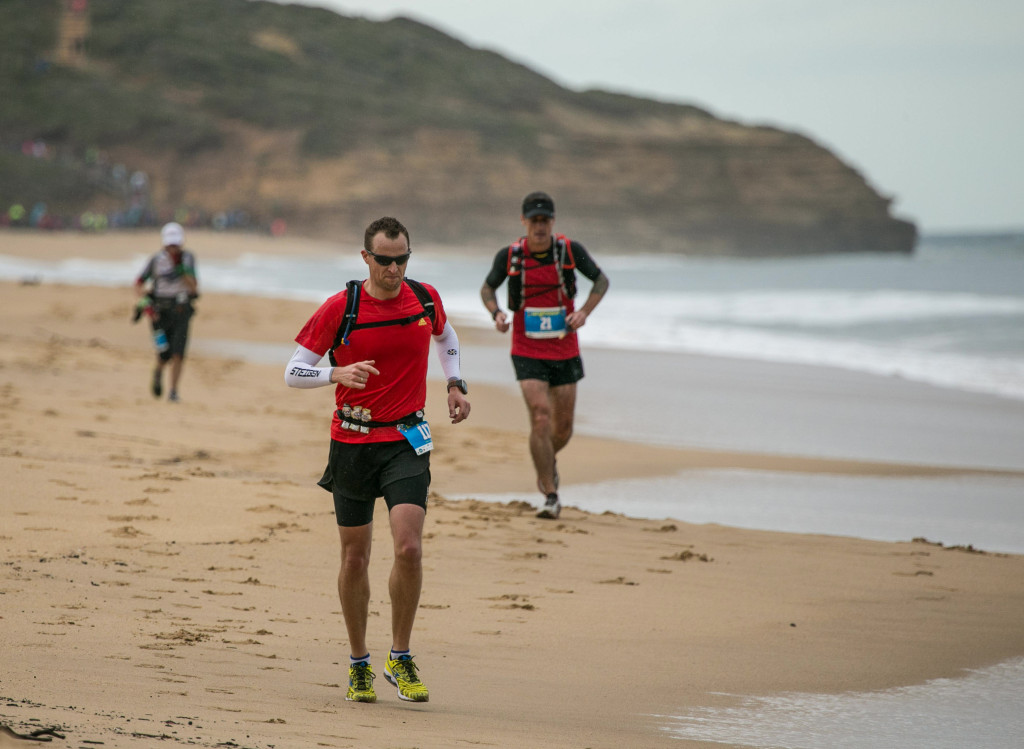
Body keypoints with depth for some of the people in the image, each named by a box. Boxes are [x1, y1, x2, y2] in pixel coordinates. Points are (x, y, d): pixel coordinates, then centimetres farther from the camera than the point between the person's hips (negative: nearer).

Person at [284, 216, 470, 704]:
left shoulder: (425, 299, 0)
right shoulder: (340, 308, -9)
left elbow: (445, 336, 25)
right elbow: (293, 372, -7)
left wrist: (455, 384, 13)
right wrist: (338, 374, -25)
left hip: (407, 440, 1)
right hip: (352, 440, -1)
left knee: (409, 548, -16)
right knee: (355, 558, 6)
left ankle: (400, 659, -1)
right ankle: (358, 663, 23)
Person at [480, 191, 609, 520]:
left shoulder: (570, 250, -6)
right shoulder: (509, 256, -7)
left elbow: (601, 280, 7)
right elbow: (487, 288, 10)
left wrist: (584, 311, -10)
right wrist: (496, 313, -10)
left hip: (564, 350, 2)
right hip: (528, 352, -2)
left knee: (563, 426, 8)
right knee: (540, 418, -16)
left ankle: (548, 461, 43)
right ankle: (550, 496, -7)